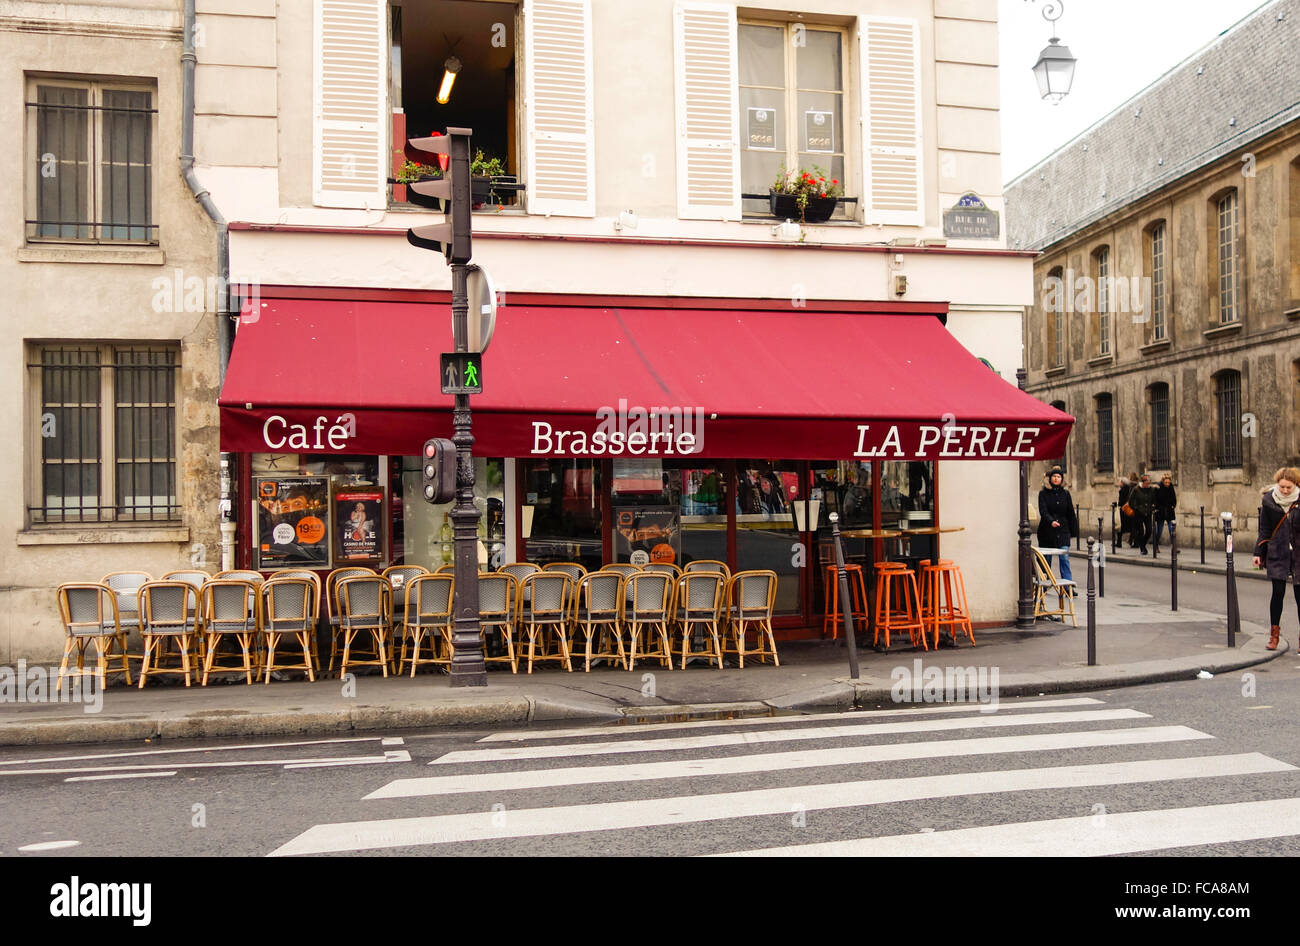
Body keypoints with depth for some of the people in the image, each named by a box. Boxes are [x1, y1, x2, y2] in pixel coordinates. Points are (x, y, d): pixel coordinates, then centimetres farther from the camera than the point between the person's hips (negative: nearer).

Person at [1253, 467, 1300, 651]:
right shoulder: (1269, 501, -1)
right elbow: (1264, 530, 6)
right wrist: (1258, 553, 3)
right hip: (1277, 554, 0)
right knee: (1278, 593, -3)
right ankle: (1274, 634, 11)